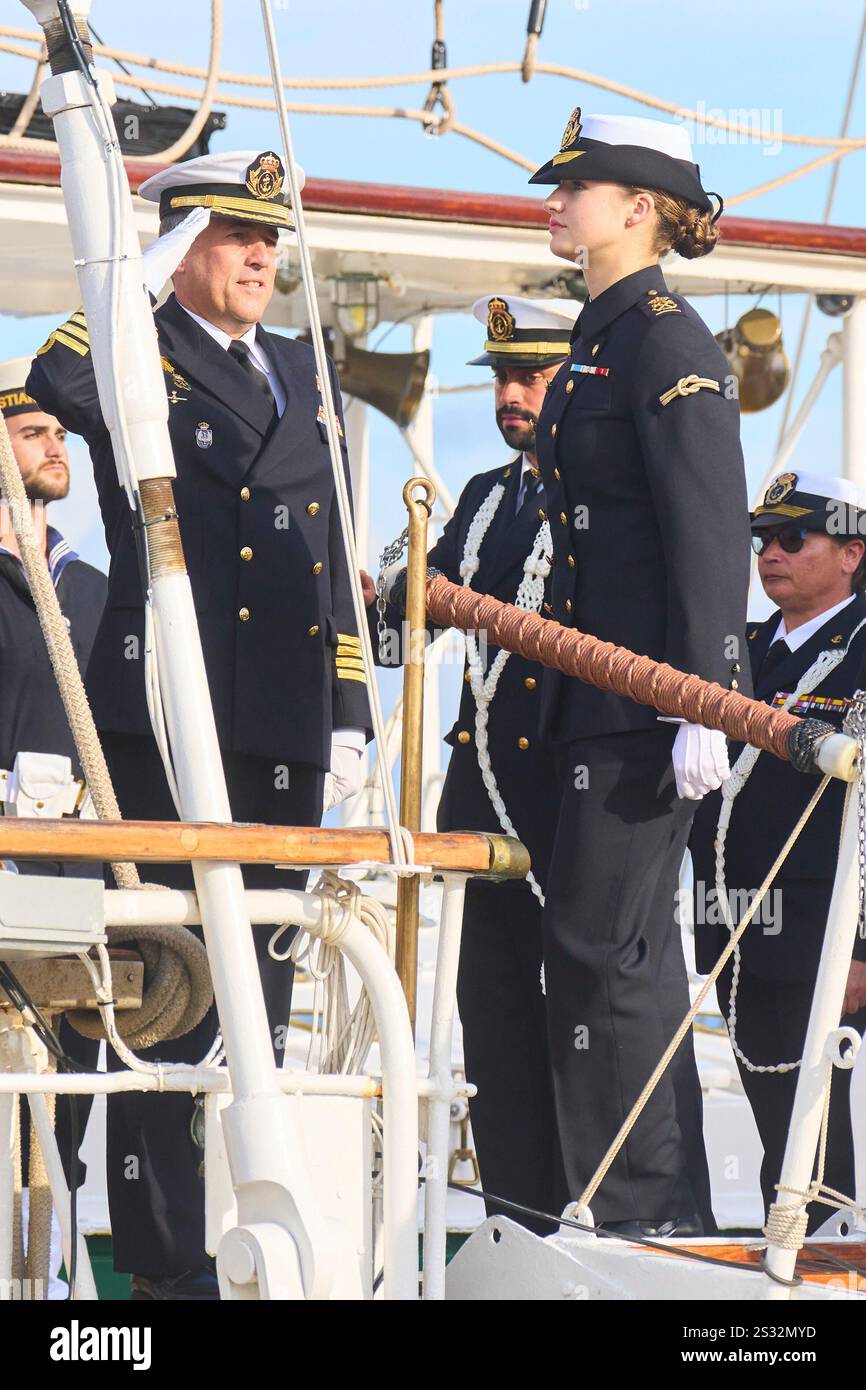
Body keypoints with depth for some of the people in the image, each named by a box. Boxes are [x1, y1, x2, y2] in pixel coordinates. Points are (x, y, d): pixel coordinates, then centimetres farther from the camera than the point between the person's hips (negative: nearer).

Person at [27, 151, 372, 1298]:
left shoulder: (303, 374, 20)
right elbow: (59, 384, -25)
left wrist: (349, 712, 16)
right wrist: (150, 271, -18)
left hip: (286, 730, 6)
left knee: (260, 986, 9)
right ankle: (165, 1257, -5)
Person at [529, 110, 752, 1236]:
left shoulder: (667, 341, -11)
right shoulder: (602, 341, 17)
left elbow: (710, 533, -17)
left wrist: (707, 708, -22)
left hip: (646, 696, -10)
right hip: (602, 698, 10)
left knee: (603, 944, -10)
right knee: (626, 945, 11)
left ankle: (635, 1210, -5)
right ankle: (668, 1212, 17)